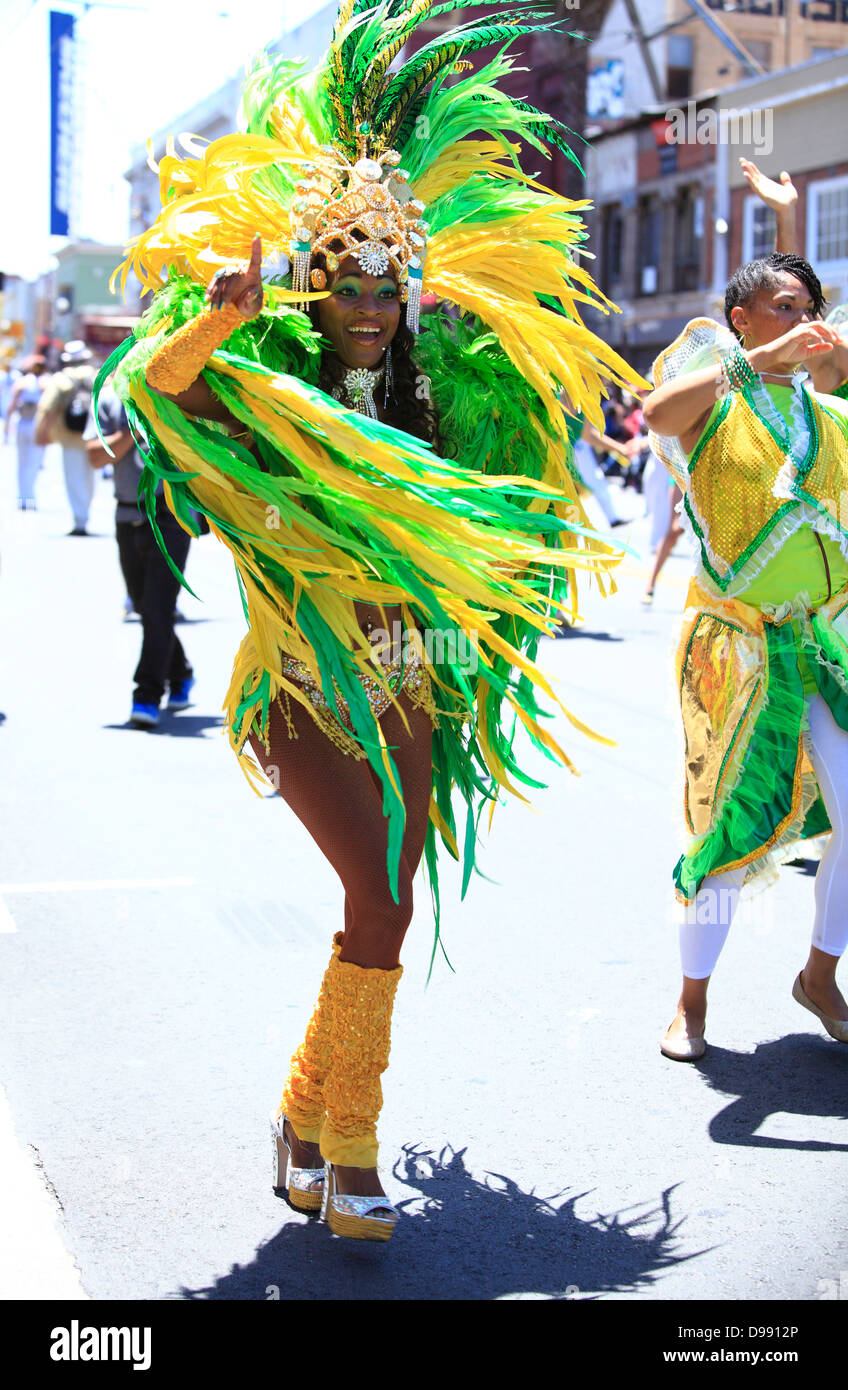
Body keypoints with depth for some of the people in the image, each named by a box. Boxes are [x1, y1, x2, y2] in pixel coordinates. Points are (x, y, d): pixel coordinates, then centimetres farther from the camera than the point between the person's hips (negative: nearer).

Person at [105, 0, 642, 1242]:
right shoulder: (267, 391, -3)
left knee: (383, 914, 7)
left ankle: (302, 1121, 23)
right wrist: (226, 308, -34)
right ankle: (347, 1163, -10)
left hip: (408, 690, 6)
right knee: (383, 898, -19)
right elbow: (151, 383, -22)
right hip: (307, 684, -6)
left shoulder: (434, 399, 11)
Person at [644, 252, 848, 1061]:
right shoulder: (713, 400, -2)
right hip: (734, 643, -4)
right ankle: (692, 1001, 20)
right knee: (732, 828, 0)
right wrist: (759, 358, -27)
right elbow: (658, 413, -27)